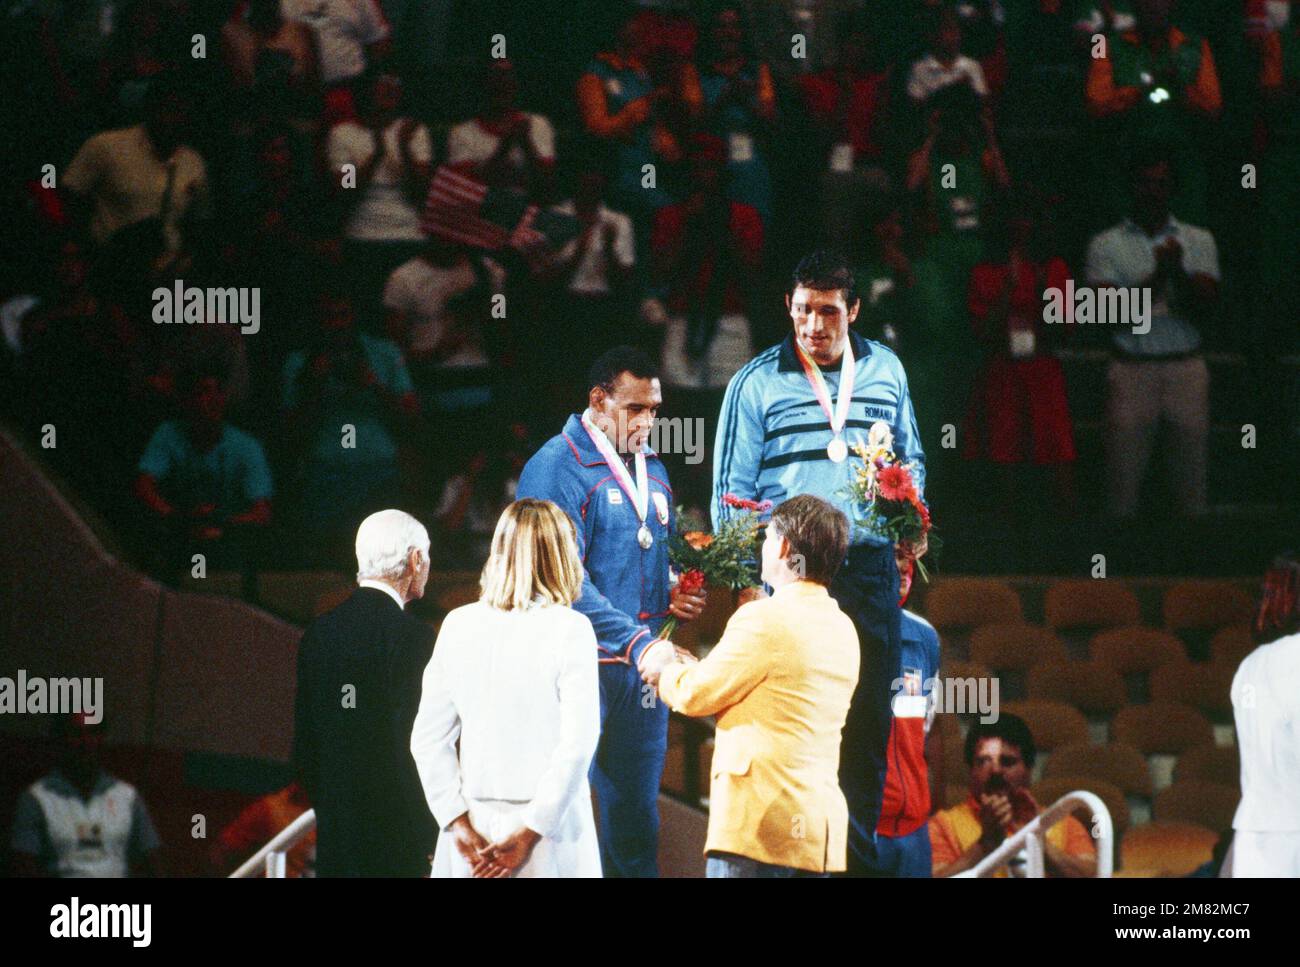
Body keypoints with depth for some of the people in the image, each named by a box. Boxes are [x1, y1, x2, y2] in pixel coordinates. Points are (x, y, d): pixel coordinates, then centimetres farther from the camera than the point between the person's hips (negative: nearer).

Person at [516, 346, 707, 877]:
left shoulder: (652, 470, 14)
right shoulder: (557, 467, -10)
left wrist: (677, 597, 2)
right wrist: (634, 641, -26)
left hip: (641, 671, 7)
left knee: (635, 815, 10)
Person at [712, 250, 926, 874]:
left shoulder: (885, 371, 10)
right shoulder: (758, 383, 0)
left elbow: (911, 458, 21)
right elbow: (733, 490, 0)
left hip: (870, 571, 3)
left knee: (868, 724, 4)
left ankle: (859, 856, 12)